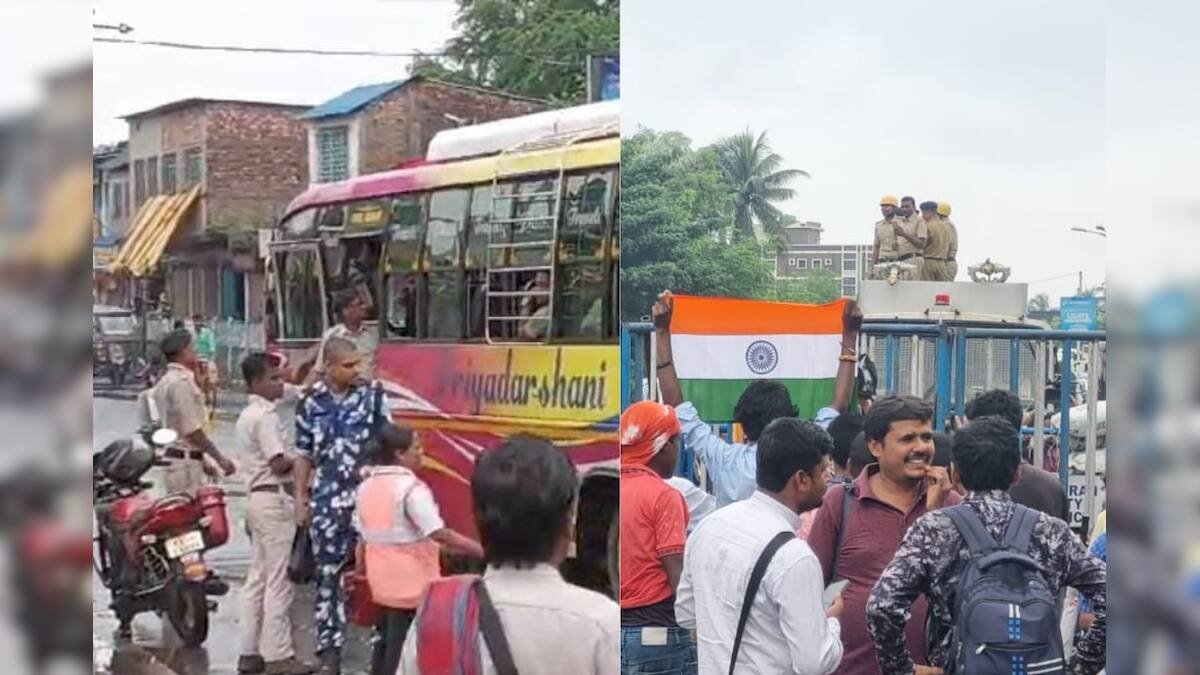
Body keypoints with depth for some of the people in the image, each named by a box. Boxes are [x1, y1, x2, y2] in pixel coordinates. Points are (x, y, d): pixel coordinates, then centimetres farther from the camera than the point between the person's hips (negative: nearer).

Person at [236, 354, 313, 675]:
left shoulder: (247, 415, 17)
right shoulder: (266, 416, -14)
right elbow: (278, 464, -19)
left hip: (257, 496, 10)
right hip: (274, 498, -10)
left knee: (257, 578, 12)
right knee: (278, 581, -7)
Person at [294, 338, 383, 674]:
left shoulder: (372, 396, 0)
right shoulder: (311, 403, 5)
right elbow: (304, 455, 10)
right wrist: (301, 499, 7)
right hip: (326, 499, 2)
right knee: (328, 574, 7)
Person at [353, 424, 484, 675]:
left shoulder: (366, 486, 6)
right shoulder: (410, 488, -18)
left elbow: (362, 537, 11)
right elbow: (440, 534, -23)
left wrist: (360, 571, 22)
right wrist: (483, 550, -21)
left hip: (383, 576, 8)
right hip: (411, 578, -8)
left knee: (386, 636, 17)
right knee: (402, 641, -1)